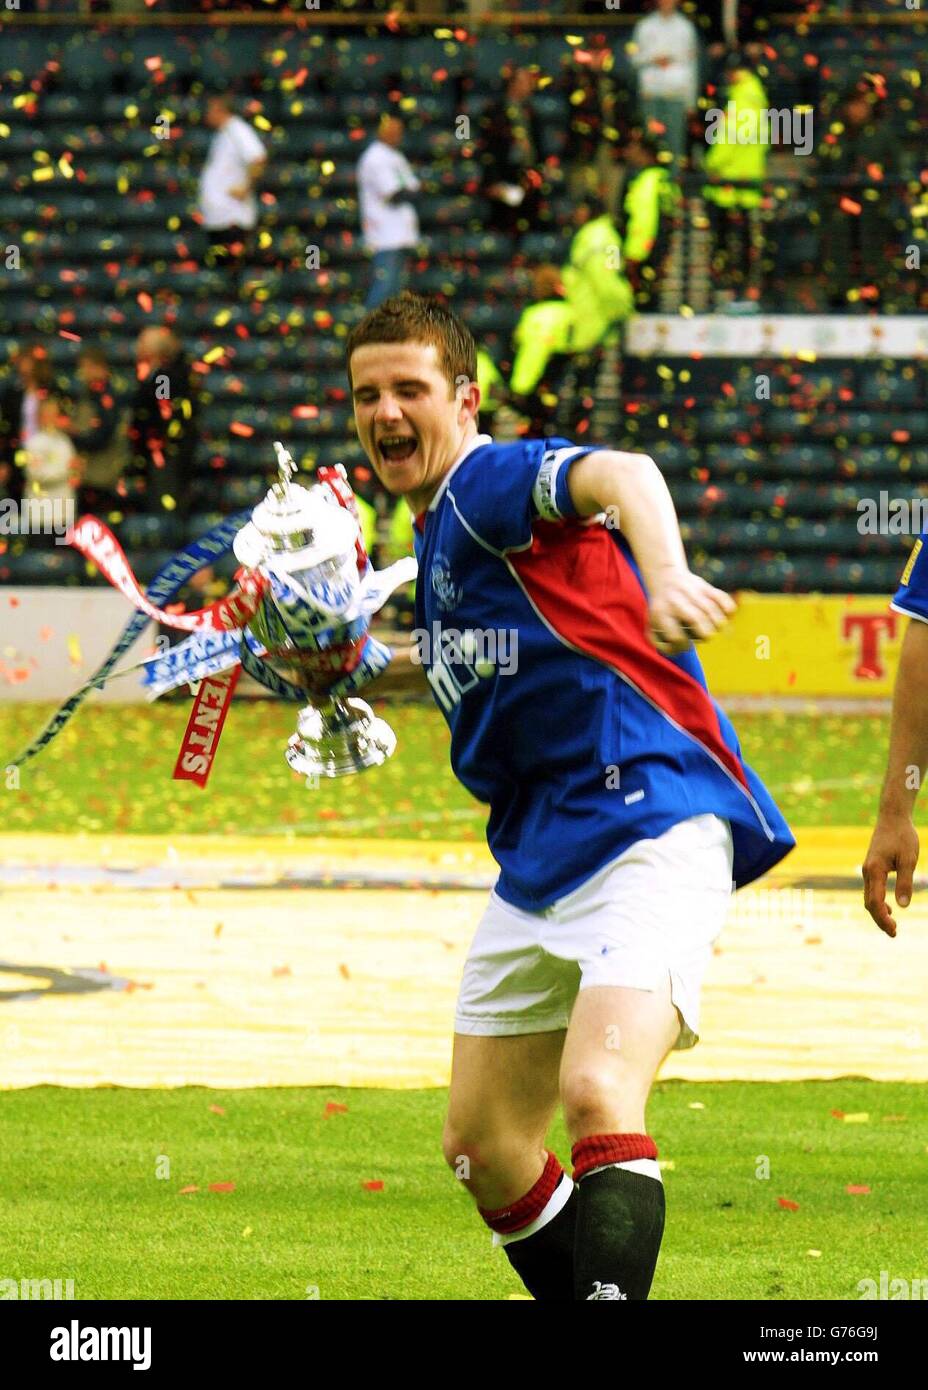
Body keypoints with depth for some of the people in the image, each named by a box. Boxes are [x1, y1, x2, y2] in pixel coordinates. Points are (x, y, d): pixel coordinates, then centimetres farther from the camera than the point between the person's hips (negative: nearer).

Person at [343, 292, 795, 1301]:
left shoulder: (489, 482, -8)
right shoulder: (434, 537, 20)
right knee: (480, 1146, 11)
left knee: (597, 1093, -29)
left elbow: (618, 475, -30)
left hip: (650, 828, -10)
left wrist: (664, 577, -51)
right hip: (538, 862, 10)